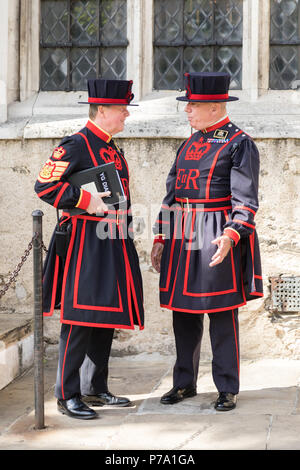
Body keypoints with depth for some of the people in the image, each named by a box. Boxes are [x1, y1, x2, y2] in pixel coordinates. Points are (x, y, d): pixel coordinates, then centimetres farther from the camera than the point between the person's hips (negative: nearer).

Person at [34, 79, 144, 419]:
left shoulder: (112, 149, 17)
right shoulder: (76, 145, -11)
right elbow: (44, 186, -17)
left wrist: (126, 234, 20)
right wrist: (85, 200, -23)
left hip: (113, 245, 9)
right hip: (84, 244, -9)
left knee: (107, 316, 12)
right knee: (80, 319, -7)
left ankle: (95, 389, 22)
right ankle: (68, 395, 0)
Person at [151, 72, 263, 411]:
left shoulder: (240, 144, -7)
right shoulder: (189, 144, 15)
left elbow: (246, 199, -13)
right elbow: (172, 194, 18)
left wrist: (230, 236, -26)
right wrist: (161, 238, 13)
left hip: (218, 241, -7)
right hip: (182, 240, 7)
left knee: (222, 315, -1)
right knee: (183, 313, 10)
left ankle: (227, 389, 8)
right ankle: (185, 383, 22)